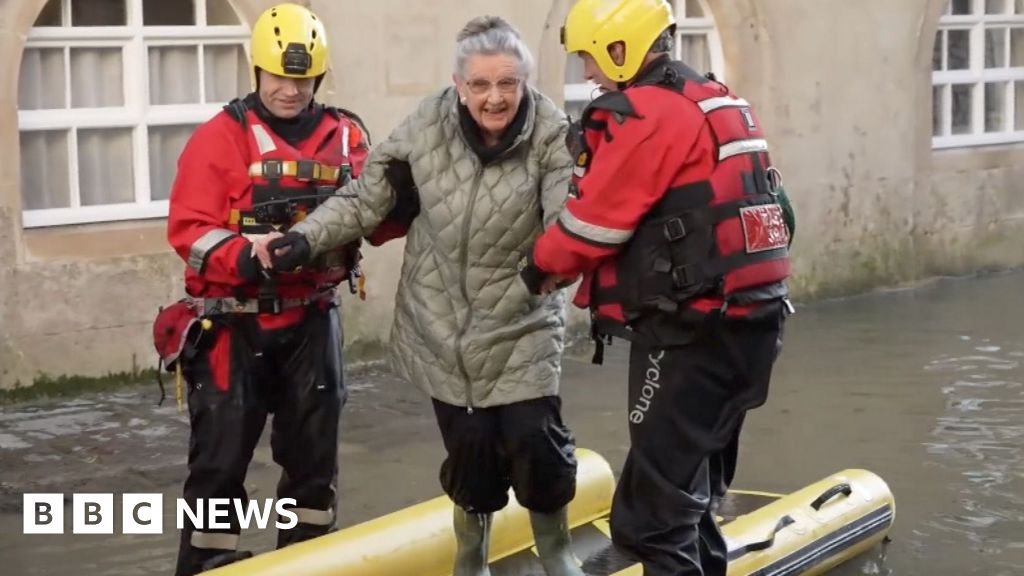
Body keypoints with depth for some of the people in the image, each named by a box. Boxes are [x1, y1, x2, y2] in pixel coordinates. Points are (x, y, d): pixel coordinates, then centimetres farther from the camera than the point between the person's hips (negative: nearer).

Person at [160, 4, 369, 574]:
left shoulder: (347, 136, 4)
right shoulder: (221, 136, -7)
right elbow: (188, 227, -13)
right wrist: (245, 257, -30)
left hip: (312, 322, 4)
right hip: (236, 324, -4)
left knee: (315, 452, 14)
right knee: (221, 456, -2)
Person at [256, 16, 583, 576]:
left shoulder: (550, 137, -14)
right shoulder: (426, 126, -10)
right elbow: (366, 198, 0)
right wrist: (305, 238, -9)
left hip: (521, 324, -1)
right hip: (441, 323, 1)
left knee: (534, 440, -5)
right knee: (471, 450, 4)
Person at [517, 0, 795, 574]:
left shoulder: (646, 114, -13)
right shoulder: (721, 104, 17)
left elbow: (597, 217, -12)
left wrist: (541, 267, 7)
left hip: (695, 332, -10)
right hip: (748, 318, 10)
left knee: (655, 512, -9)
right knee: (693, 488, 21)